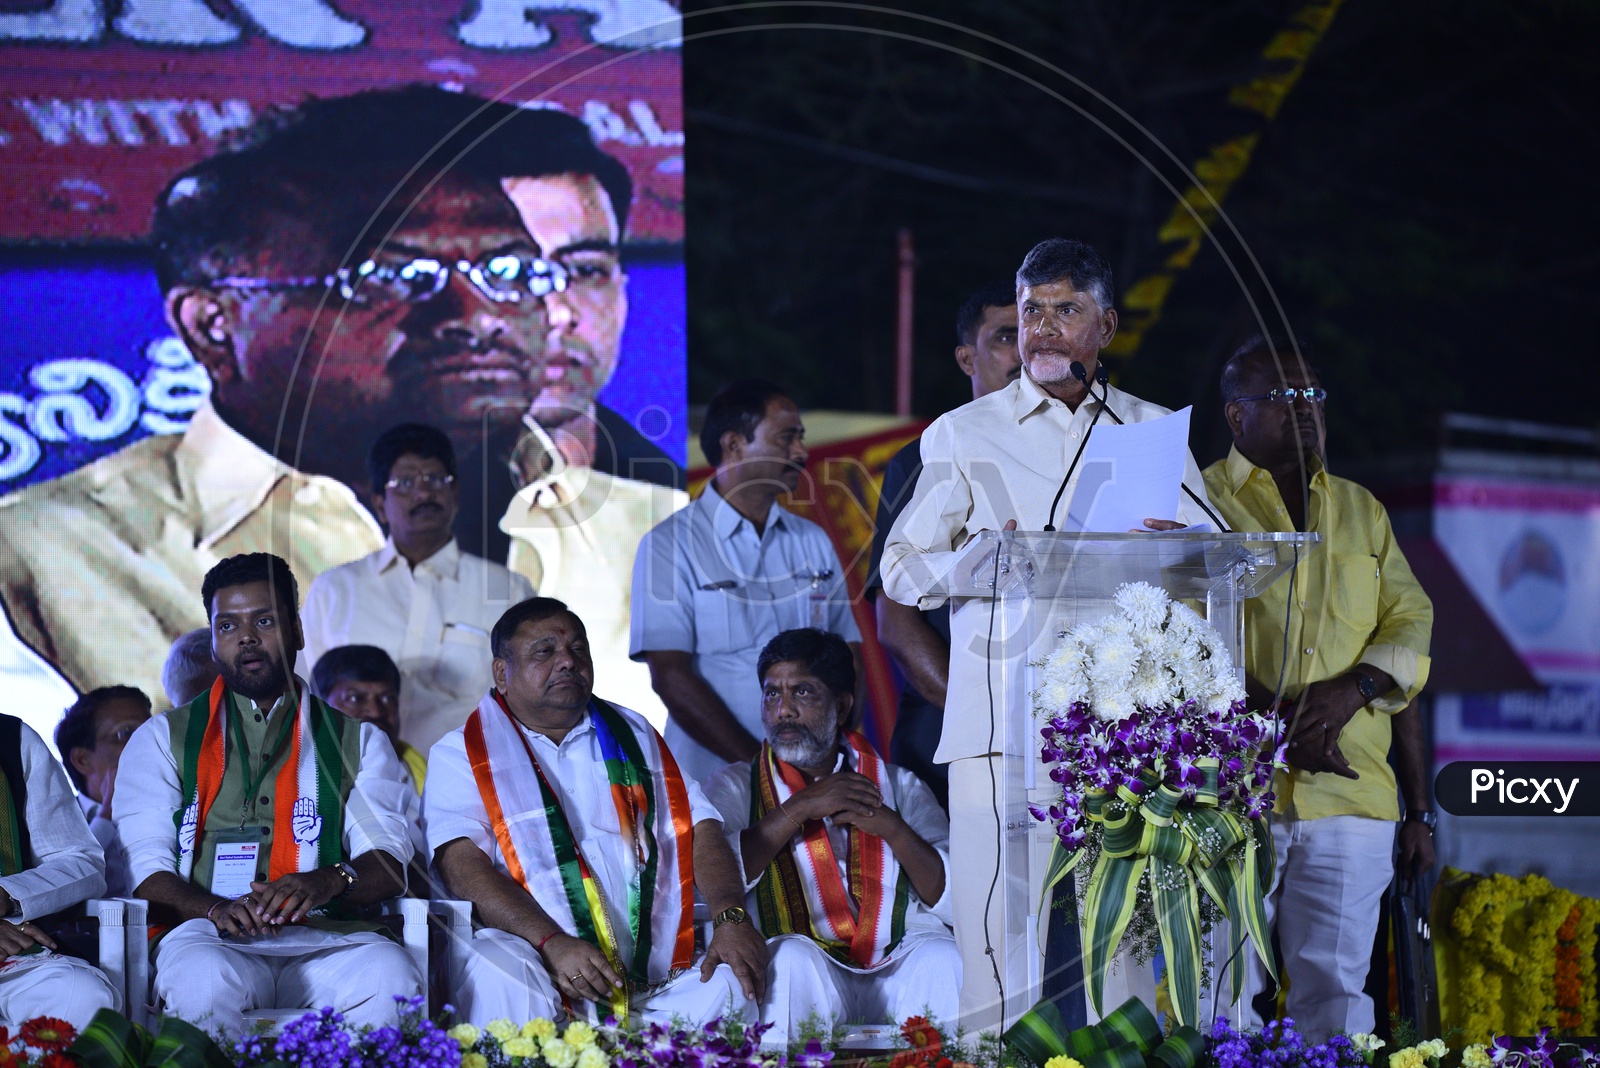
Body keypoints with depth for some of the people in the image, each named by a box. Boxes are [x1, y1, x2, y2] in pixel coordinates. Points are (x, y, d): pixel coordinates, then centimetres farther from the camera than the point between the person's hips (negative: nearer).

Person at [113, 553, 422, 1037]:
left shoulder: (358, 742, 23)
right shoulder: (162, 740, 21)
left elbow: (388, 859, 8)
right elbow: (145, 864, 6)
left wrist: (330, 880, -17)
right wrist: (215, 909, -16)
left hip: (325, 939, 1)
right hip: (212, 940, -1)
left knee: (390, 976, -35)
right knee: (202, 978, -38)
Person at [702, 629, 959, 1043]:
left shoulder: (901, 787, 18)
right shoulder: (735, 788, 14)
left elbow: (952, 899, 8)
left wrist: (891, 827, -6)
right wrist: (801, 808, -7)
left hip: (898, 967, 1)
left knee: (942, 957, -29)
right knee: (791, 956, -33)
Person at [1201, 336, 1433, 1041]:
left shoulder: (1360, 510, 21)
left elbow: (1410, 619, 13)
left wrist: (1351, 691, -7)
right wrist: (1272, 716, -15)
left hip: (1350, 788, 3)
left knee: (1336, 990, 0)